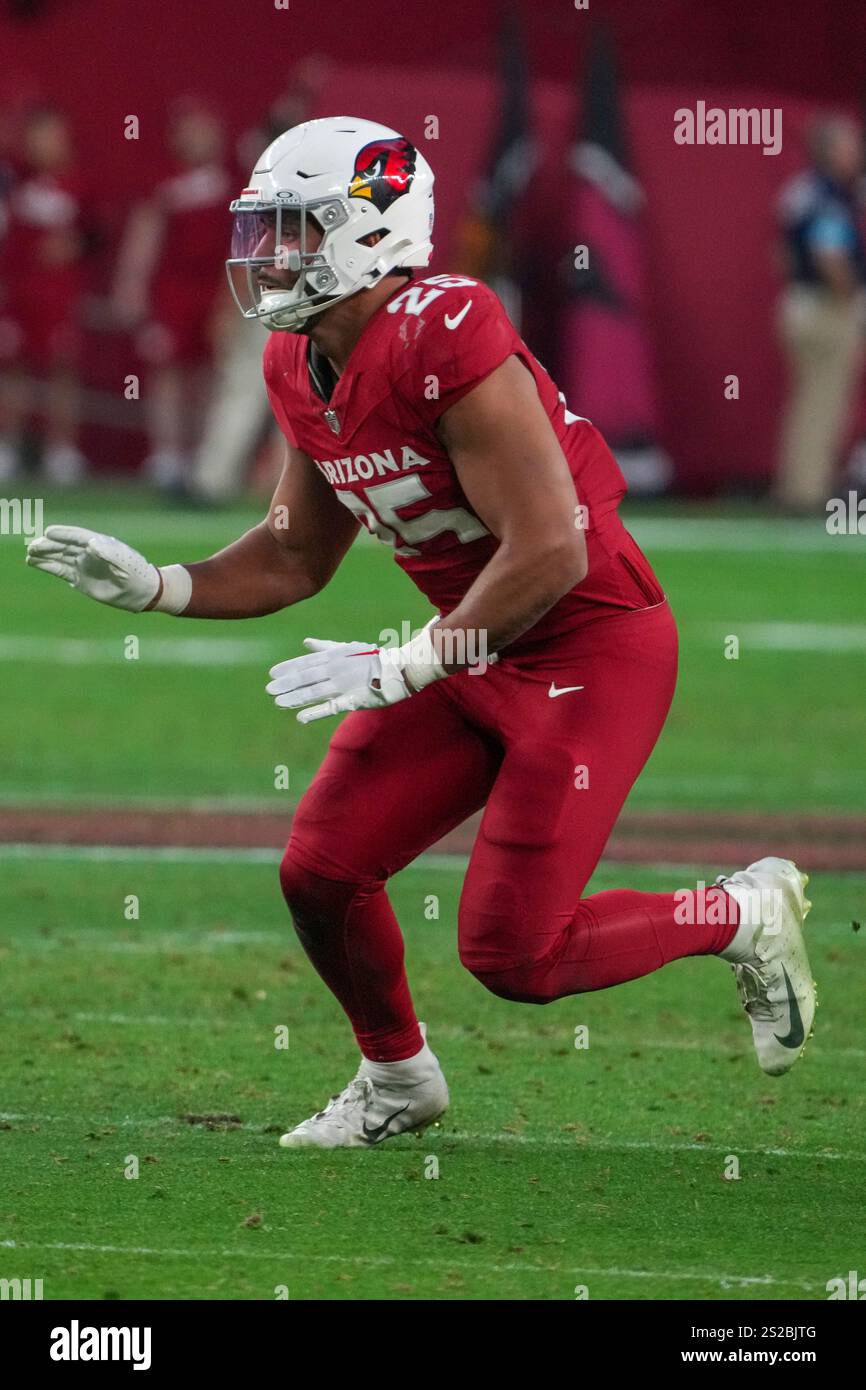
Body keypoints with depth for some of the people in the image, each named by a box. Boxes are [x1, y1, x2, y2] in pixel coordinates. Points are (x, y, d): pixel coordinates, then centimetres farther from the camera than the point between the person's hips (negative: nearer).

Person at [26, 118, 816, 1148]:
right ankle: (396, 1078, 30)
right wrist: (155, 588, 1)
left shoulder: (446, 342, -26)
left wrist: (398, 672, -25)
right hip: (474, 648, 8)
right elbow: (297, 558, 15)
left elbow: (549, 554, -27)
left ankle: (748, 918, 13)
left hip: (595, 648, -8)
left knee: (513, 956, -11)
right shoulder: (301, 368, 2)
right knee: (321, 876, 3)